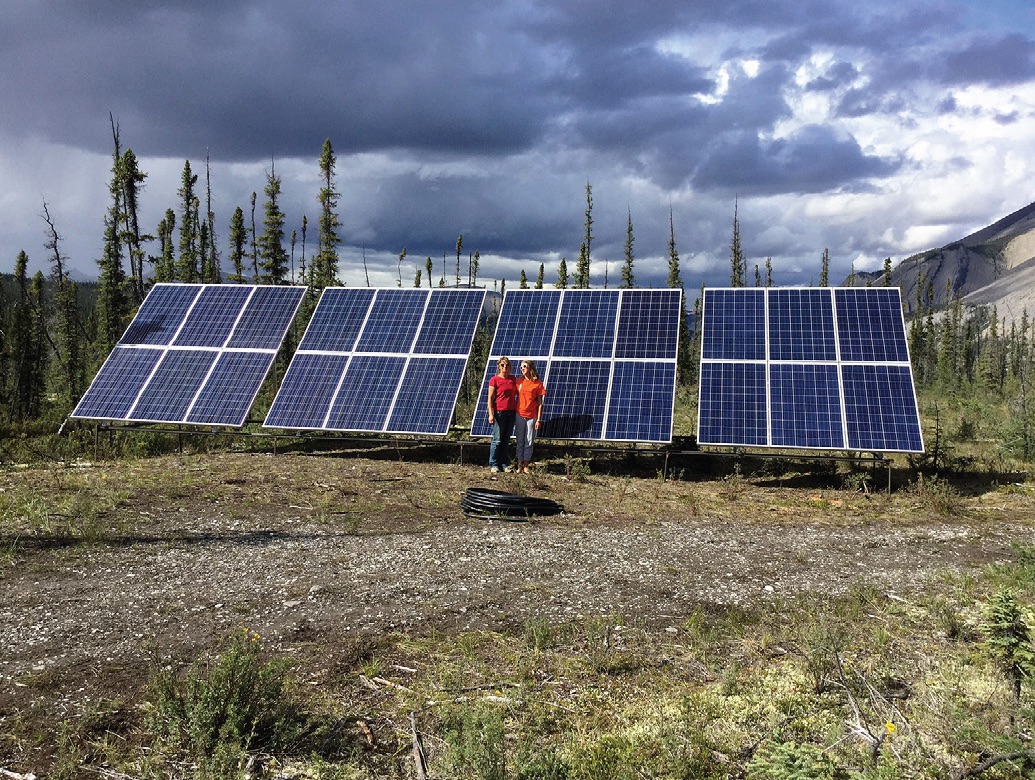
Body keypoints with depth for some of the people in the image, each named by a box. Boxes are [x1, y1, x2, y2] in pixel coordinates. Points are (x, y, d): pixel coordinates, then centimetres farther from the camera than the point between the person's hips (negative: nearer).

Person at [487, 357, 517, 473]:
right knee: (497, 440, -2)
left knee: (506, 440, 9)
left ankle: (505, 464, 15)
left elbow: (517, 393, 19)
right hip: (499, 413, -5)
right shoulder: (494, 380, -5)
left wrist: (517, 409, 11)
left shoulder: (513, 379, 10)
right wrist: (491, 414, -13)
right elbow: (490, 398, -7)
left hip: (511, 412, 5)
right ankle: (493, 464, 6)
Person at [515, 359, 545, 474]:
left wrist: (539, 420, -4)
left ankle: (526, 466, 12)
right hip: (520, 415, 2)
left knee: (529, 442, 4)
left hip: (532, 417, -2)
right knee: (520, 441, 6)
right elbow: (515, 397, 9)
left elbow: (540, 403, 0)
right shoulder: (519, 382, 4)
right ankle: (520, 465, 12)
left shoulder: (538, 384, -2)